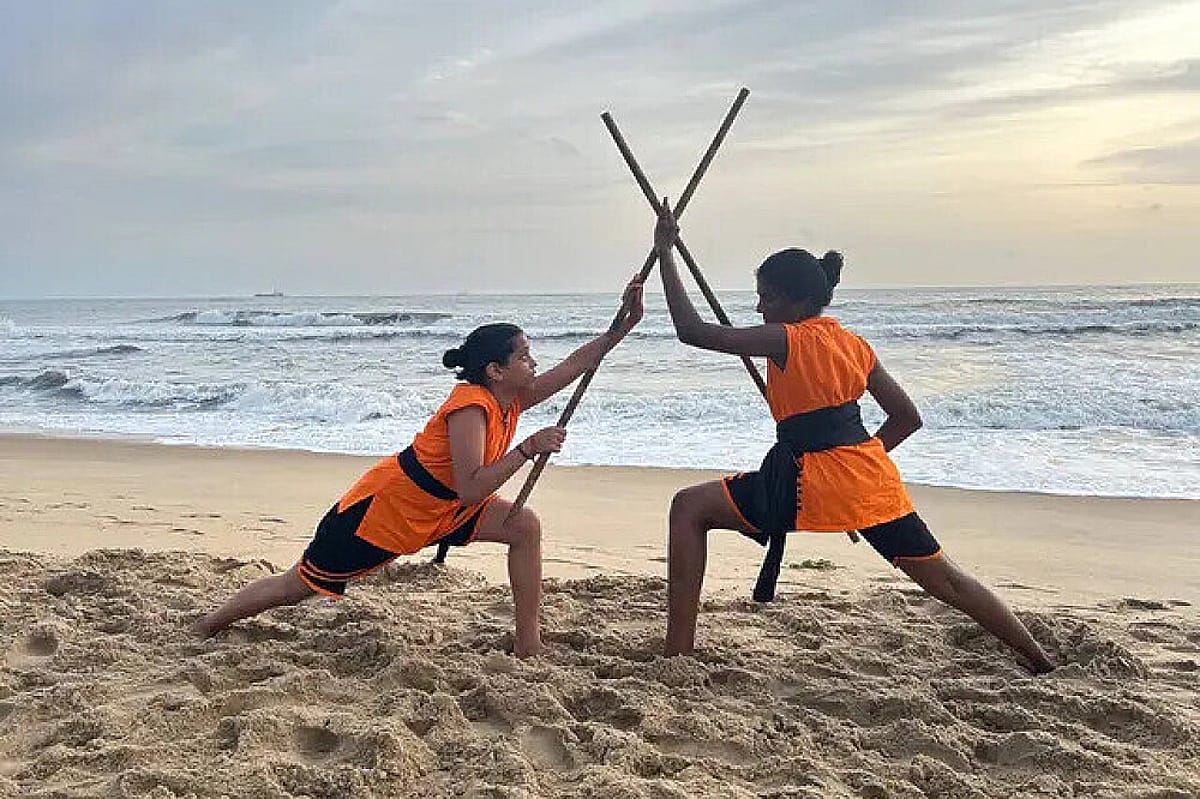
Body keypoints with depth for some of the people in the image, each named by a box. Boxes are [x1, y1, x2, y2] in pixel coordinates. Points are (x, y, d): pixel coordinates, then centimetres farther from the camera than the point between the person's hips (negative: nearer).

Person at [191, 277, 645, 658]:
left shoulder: (510, 401, -4)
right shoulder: (471, 408, -29)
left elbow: (574, 365, 1)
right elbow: (471, 490, -37)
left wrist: (622, 327, -5)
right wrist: (528, 449, -37)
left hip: (441, 509, 8)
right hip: (384, 507, -8)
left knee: (524, 527, -7)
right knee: (300, 585, 5)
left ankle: (528, 647, -1)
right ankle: (204, 628, 30)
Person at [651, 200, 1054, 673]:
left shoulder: (787, 339, -8)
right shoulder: (854, 344, 12)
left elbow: (694, 332, -11)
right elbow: (907, 417, 16)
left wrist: (665, 254, -6)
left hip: (814, 481, -7)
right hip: (871, 474, 7)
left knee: (690, 508, 1)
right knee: (943, 577, 20)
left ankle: (678, 655, -1)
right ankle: (1041, 664, 27)